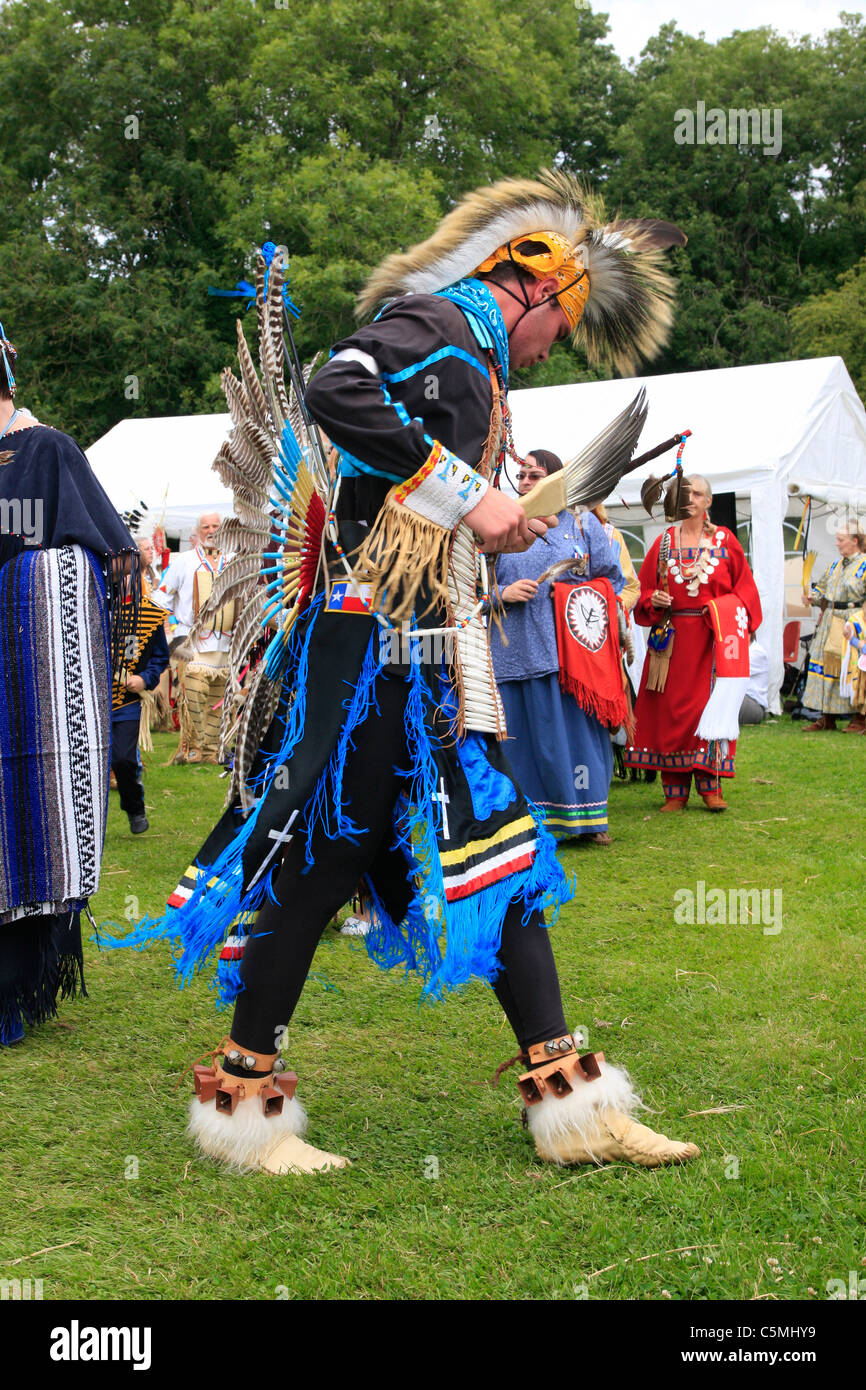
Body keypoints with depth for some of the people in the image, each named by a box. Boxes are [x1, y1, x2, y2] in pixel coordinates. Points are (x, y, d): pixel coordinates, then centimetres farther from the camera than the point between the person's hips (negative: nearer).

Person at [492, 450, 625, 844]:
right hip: (516, 652, 1)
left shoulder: (583, 523, 12)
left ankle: (585, 817, 8)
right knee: (523, 733, -1)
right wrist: (503, 594, -7)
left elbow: (612, 579, 10)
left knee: (577, 730, -2)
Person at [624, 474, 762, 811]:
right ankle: (676, 791, 4)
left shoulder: (724, 540, 7)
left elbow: (744, 587, 7)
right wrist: (653, 600, -8)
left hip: (713, 637, -1)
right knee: (670, 707, -1)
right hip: (671, 638, 1)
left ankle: (710, 786, 0)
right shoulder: (664, 542, 11)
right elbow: (644, 588, 13)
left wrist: (724, 611, -8)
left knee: (712, 705, -8)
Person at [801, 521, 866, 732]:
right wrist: (812, 597, 4)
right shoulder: (836, 565, 16)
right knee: (824, 666, 5)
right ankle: (827, 718, 12)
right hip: (829, 623, 7)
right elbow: (822, 587, 22)